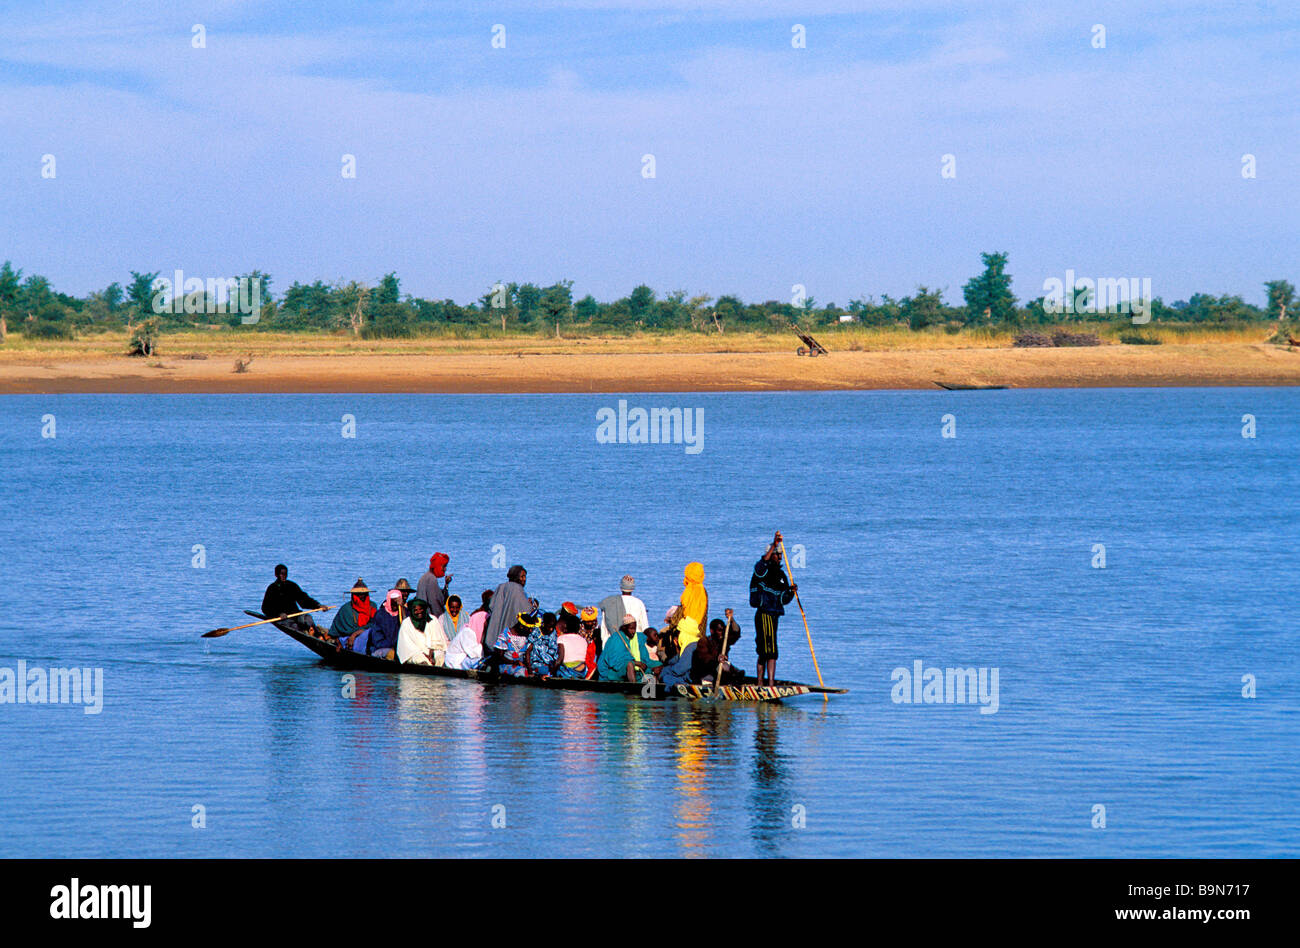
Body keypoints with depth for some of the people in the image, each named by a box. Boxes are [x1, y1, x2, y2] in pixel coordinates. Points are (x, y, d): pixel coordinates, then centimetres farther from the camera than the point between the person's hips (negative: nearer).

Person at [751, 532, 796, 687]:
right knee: (771, 651, -16)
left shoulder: (781, 574, 18)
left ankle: (759, 683, 19)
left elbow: (784, 600, 17)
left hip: (773, 616, 9)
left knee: (763, 652, 14)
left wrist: (791, 592, -5)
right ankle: (771, 683, -21)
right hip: (764, 614, -9)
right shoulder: (762, 570, -6)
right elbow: (763, 562, -32)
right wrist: (774, 545, -42)